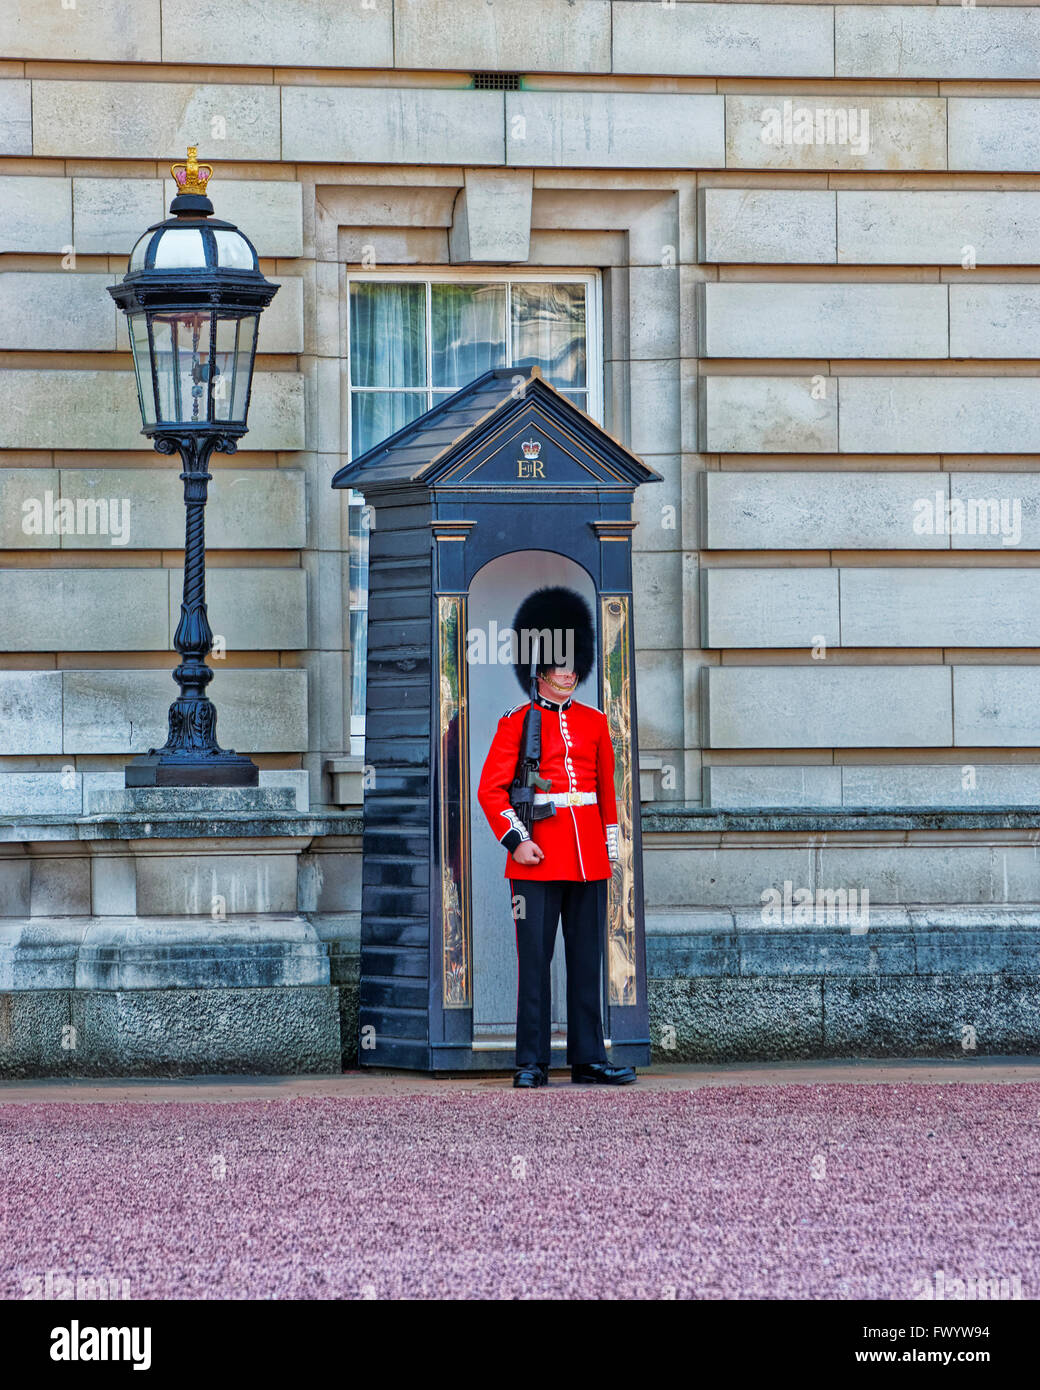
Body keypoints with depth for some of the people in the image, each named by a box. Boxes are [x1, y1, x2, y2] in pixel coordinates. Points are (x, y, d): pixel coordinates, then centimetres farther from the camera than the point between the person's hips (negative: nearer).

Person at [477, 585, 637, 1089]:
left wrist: (610, 851, 13)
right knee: (534, 960, -3)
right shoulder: (516, 723, 0)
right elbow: (491, 790, -4)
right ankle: (532, 1062, 1)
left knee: (587, 961, 6)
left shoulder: (595, 723, 12)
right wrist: (516, 840, -13)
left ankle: (589, 1059, 9)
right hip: (538, 859, -4)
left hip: (588, 859, 4)